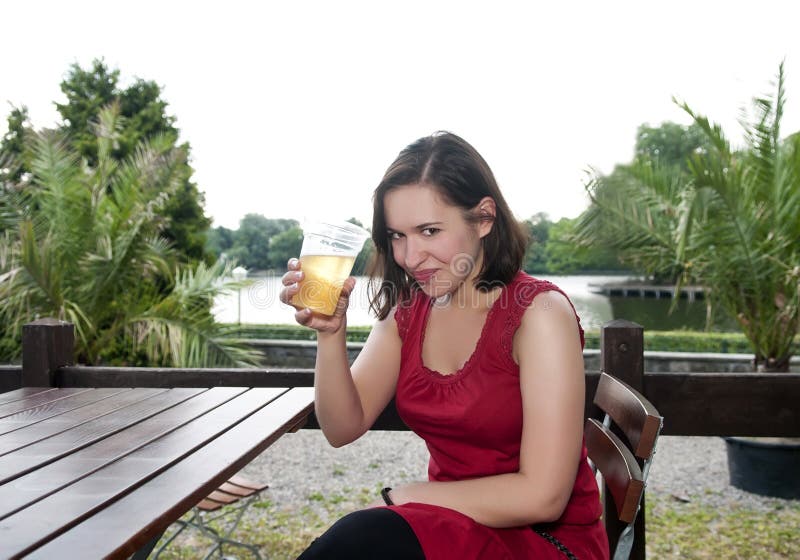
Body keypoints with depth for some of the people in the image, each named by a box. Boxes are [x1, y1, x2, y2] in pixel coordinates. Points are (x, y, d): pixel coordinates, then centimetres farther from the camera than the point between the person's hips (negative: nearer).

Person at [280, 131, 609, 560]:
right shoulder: (407, 310, 1)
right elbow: (343, 428, -3)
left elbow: (542, 496, -21)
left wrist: (402, 497, -13)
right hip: (454, 524, 5)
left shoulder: (539, 313, -18)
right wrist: (330, 332, -18)